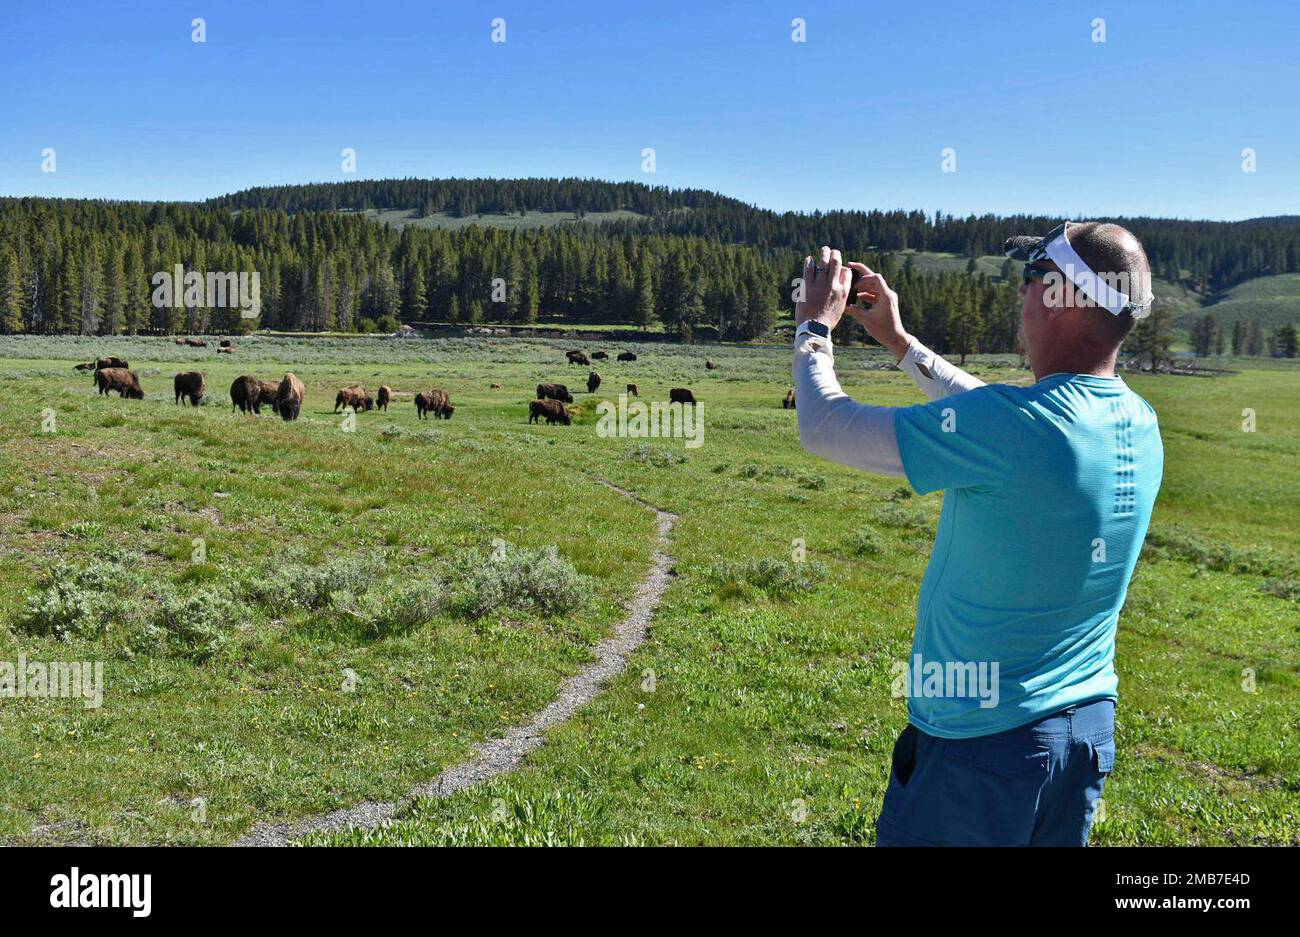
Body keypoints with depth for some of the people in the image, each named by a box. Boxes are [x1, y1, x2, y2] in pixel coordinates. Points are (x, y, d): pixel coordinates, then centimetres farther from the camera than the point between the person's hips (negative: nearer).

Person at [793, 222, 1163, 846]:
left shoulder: (1013, 424, -26)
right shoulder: (1141, 428, -1)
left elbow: (825, 430, -19)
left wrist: (814, 327, -2)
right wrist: (900, 343, 20)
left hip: (981, 739, -7)